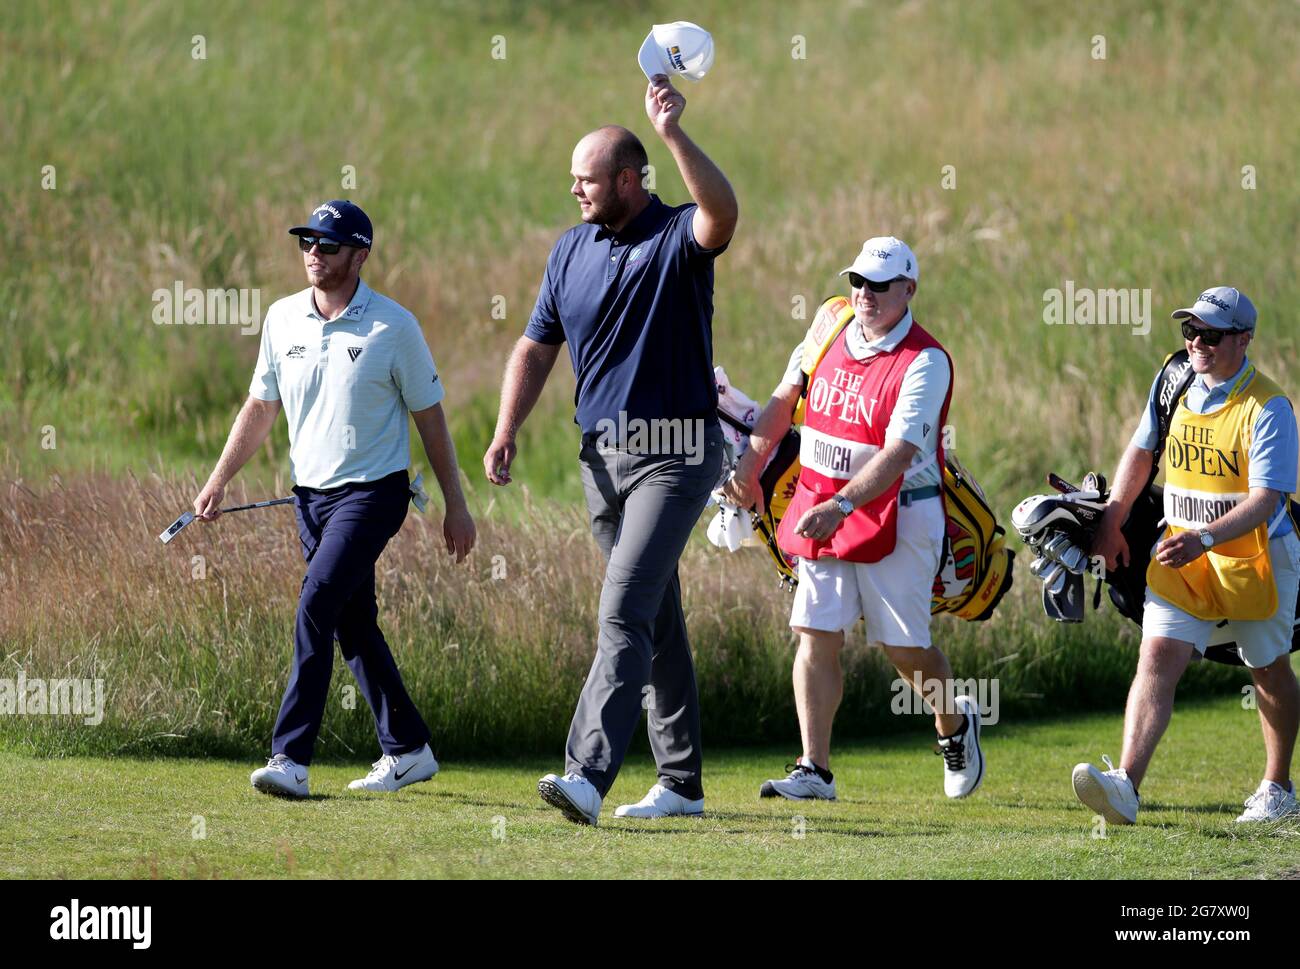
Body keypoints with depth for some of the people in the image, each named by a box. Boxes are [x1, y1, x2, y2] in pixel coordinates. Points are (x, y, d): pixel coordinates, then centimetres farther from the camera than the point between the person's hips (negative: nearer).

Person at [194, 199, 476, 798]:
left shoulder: (393, 326, -8)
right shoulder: (283, 319, 6)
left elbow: (429, 416, -2)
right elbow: (260, 406, 15)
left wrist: (455, 506, 0)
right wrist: (219, 480, 10)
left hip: (373, 492, -6)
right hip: (310, 495, 6)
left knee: (316, 603, -20)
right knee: (353, 625, 10)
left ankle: (291, 758, -23)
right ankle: (407, 750, 22)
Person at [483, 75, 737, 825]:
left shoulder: (679, 239, -9)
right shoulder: (572, 250, 11)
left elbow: (723, 213, -33)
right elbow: (537, 347, 15)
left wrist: (673, 134, -41)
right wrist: (508, 433, 4)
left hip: (677, 453, -7)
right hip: (604, 455, 7)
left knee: (627, 610, -18)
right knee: (656, 620, 12)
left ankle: (589, 774, -27)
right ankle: (682, 783, 18)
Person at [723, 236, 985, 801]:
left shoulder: (924, 363, -16)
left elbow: (897, 455, -25)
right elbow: (783, 402, 19)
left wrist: (840, 507, -36)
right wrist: (749, 467, 10)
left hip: (897, 515, -5)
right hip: (820, 511, 5)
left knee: (902, 647, 3)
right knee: (815, 635, -4)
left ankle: (955, 722, 33)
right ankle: (814, 770, -2)